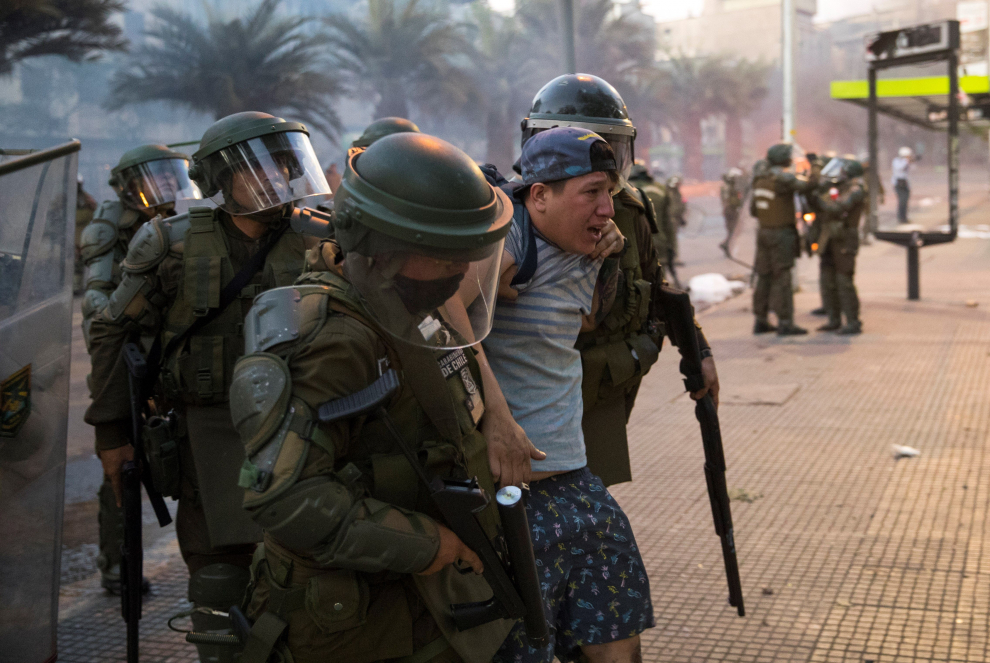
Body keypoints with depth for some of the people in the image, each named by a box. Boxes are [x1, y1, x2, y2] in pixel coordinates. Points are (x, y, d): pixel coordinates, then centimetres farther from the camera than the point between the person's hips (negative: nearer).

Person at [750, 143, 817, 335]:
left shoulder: (760, 179, 11)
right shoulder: (782, 177, -14)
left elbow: (753, 209, 15)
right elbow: (804, 185, -29)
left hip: (764, 232, 8)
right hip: (781, 234, -8)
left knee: (764, 277, 11)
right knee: (781, 279, -6)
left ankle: (761, 321, 15)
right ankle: (785, 323, -4)